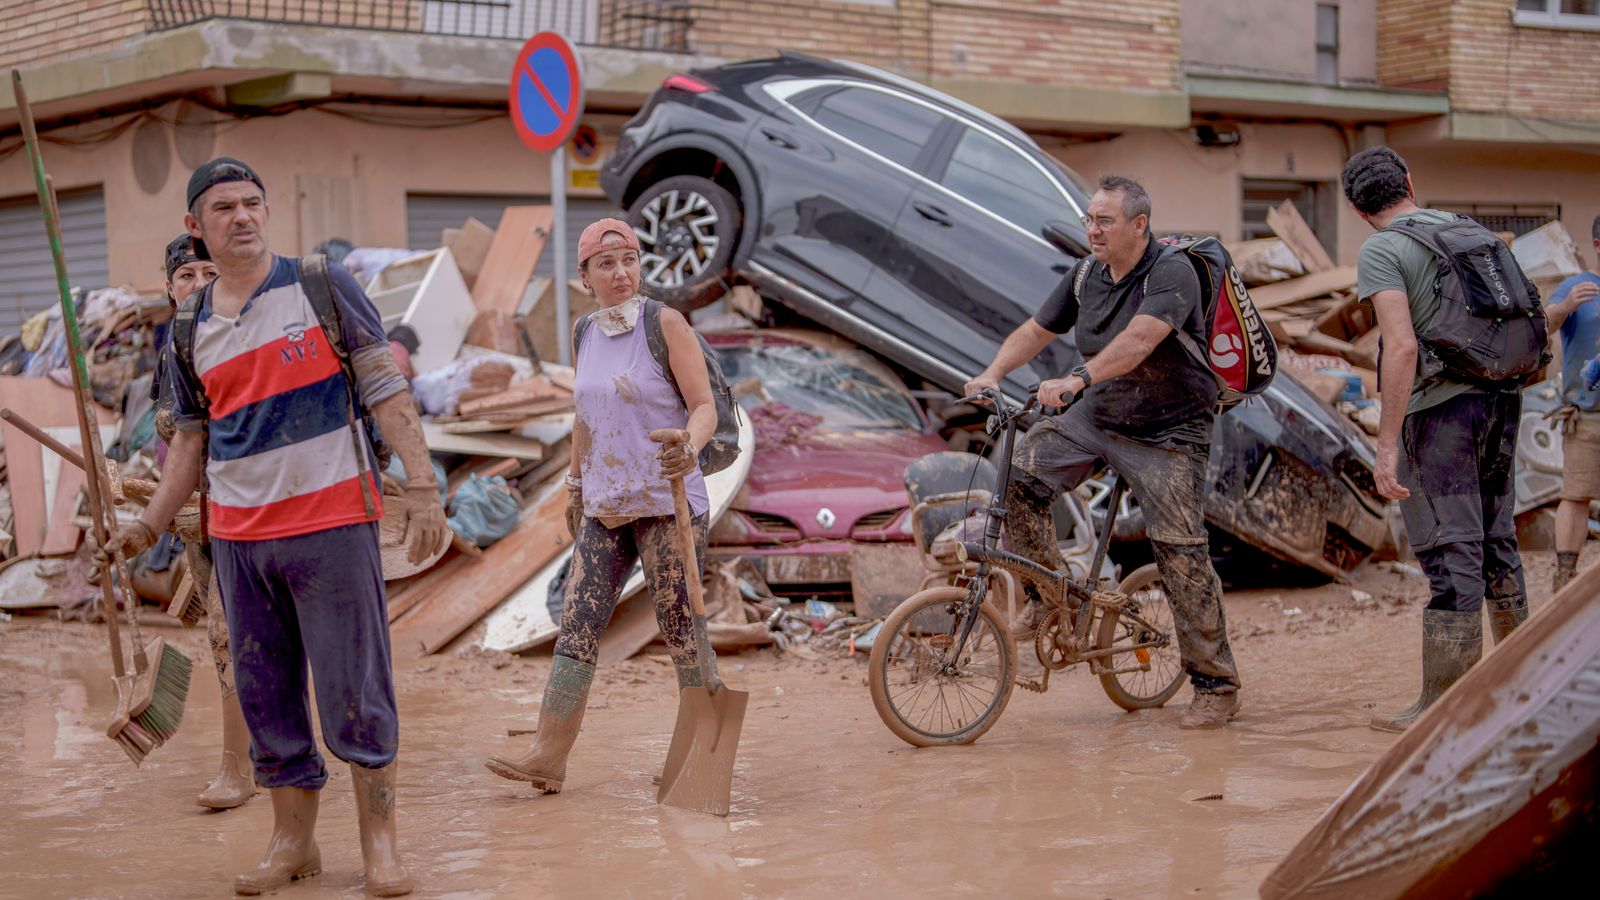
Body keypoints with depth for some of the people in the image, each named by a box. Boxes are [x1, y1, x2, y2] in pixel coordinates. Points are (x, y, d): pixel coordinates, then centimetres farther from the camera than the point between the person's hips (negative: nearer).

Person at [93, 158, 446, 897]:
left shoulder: (320, 287, -1)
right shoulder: (191, 329, 12)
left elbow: (385, 389, -3)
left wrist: (422, 485, -11)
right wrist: (150, 524, 11)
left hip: (331, 524, -4)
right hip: (237, 537, 5)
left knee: (356, 690, -3)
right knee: (265, 696, 9)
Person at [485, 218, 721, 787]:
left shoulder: (664, 324, -7)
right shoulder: (585, 335, 11)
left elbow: (704, 406, -11)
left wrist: (690, 447, -31)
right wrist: (575, 485, 25)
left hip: (666, 504, -6)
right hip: (605, 506, 6)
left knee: (681, 625, -1)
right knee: (578, 624, 1)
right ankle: (548, 756, 1)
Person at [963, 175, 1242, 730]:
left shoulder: (1172, 274, -20)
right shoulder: (1086, 276, 2)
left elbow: (1139, 339, -36)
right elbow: (1036, 330, 7)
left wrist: (1077, 379, -48)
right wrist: (991, 375, -10)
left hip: (1167, 433, -6)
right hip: (1095, 417, 6)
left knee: (1182, 554, -10)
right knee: (1019, 475, -13)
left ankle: (1217, 687, 0)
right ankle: (1046, 593, 7)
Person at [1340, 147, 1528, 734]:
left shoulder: (1381, 251, -7)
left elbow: (1402, 347, -18)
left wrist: (1388, 444, -19)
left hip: (1442, 404, -7)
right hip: (1502, 396, 7)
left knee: (1451, 552, -7)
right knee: (1496, 540, 18)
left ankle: (1443, 703, -5)